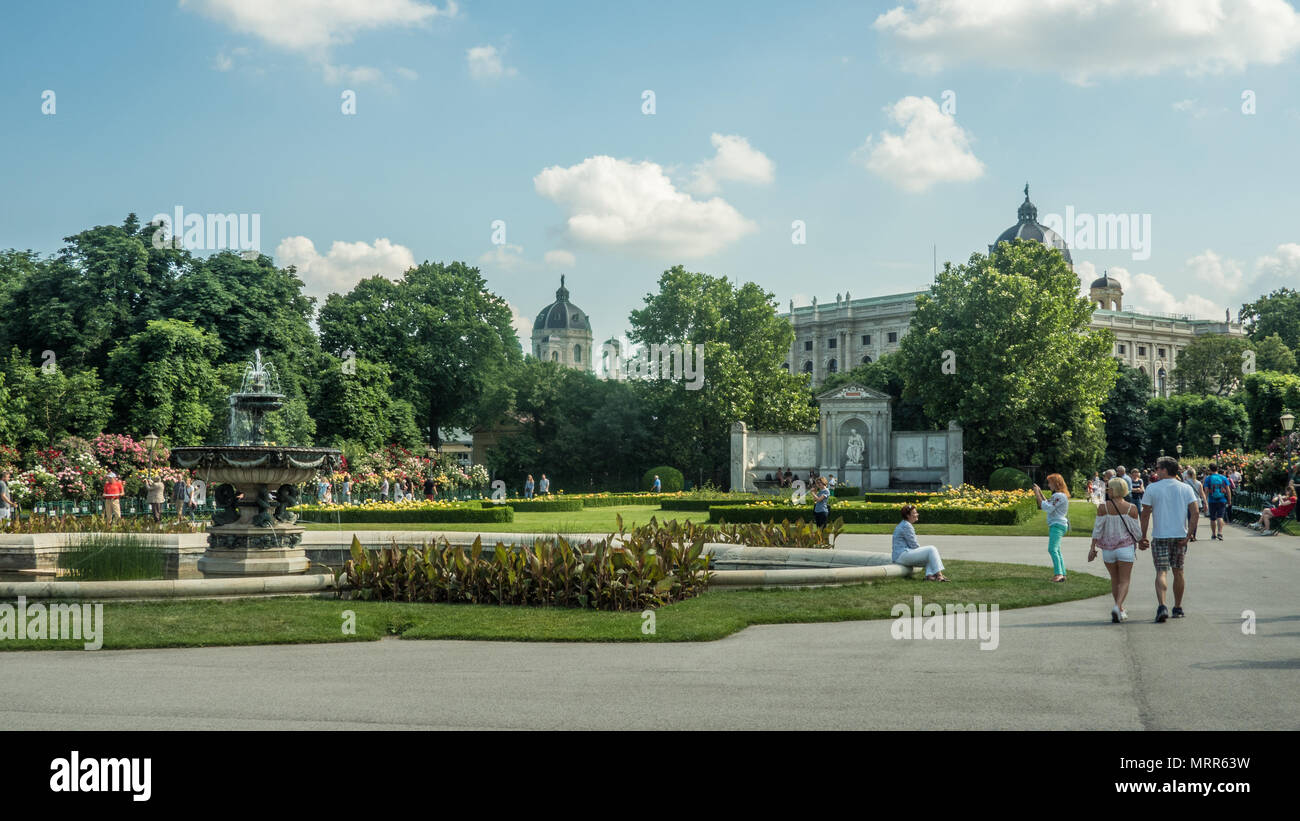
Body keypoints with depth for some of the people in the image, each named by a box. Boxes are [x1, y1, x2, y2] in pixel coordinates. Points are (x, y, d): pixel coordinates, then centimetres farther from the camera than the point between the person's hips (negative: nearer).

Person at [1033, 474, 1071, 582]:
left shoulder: (1060, 496, -15)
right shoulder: (1057, 495, 18)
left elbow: (1048, 508, -21)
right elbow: (1047, 504, 26)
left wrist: (1038, 495, -16)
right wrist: (1040, 493, 20)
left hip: (1058, 525, -11)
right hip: (1055, 525, 11)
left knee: (1052, 549, -19)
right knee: (1056, 550, 14)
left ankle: (1059, 573, -26)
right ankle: (1062, 574, 15)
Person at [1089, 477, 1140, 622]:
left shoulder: (1103, 507, -7)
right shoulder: (1131, 508, -7)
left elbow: (1098, 529, -8)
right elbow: (1137, 531, -3)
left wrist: (1093, 547, -2)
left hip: (1107, 549, 1)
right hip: (1125, 547, -1)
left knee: (1114, 580, 17)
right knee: (1124, 581, 1)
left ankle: (1120, 610, 24)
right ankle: (1117, 607, -20)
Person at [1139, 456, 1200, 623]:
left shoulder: (1152, 488, -4)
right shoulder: (1186, 488, 3)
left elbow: (1145, 514, -3)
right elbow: (1195, 512, -6)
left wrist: (1143, 537, 5)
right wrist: (1188, 535, -5)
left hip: (1160, 536, -3)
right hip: (1180, 535, 3)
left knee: (1161, 572, -4)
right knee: (1178, 572, 16)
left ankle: (1161, 606, -23)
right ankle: (1178, 608, 24)